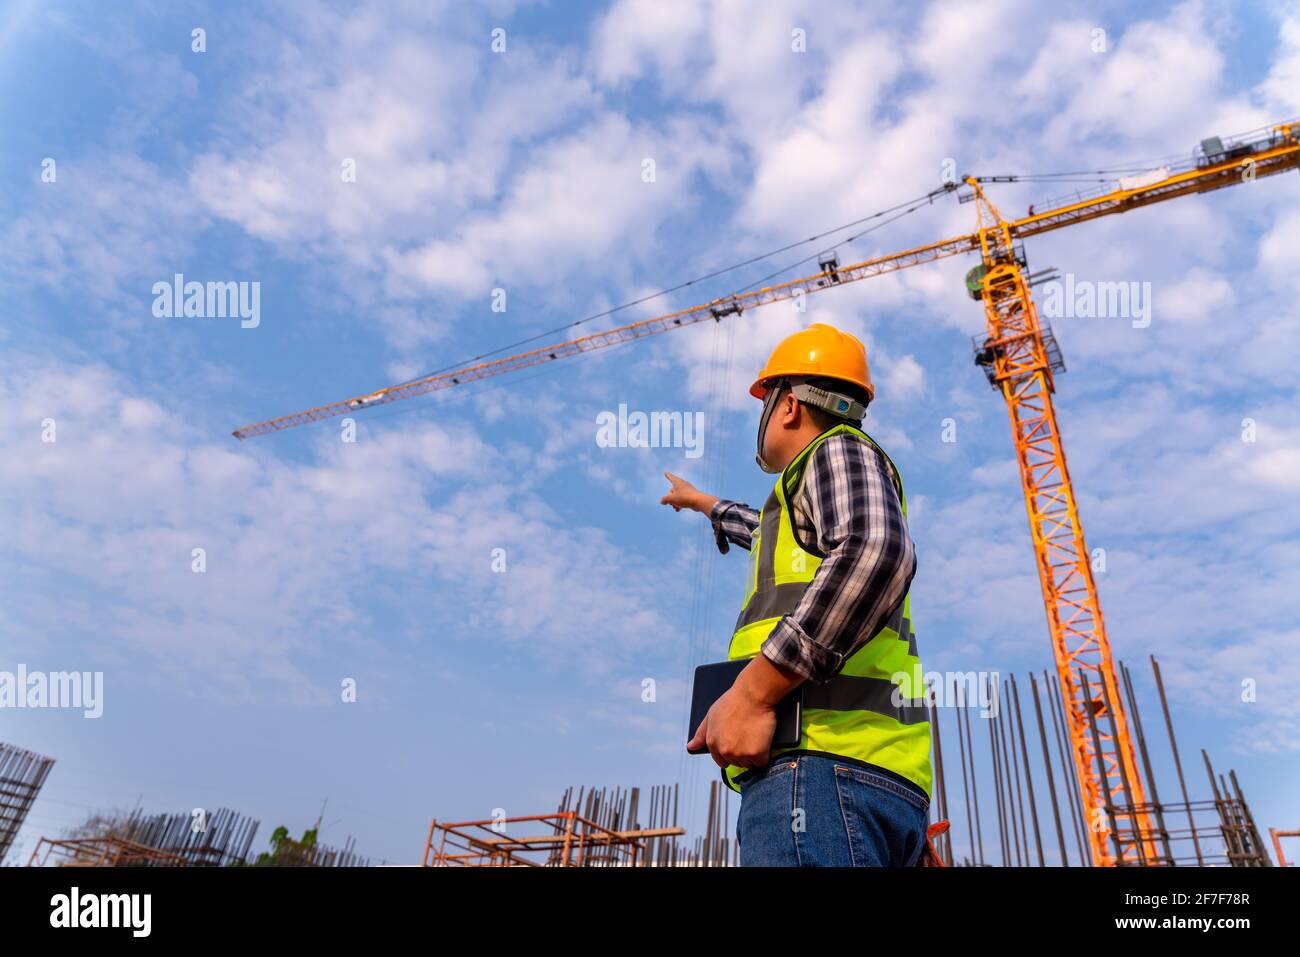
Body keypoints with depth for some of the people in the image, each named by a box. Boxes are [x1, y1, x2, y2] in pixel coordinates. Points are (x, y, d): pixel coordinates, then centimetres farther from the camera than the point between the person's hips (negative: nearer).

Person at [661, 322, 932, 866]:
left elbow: (876, 552, -19)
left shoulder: (838, 450, 4)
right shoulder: (807, 497, 32)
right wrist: (703, 503, 72)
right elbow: (774, 537, 57)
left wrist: (753, 691, -22)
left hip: (821, 762, -10)